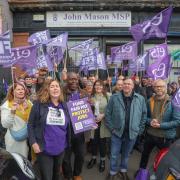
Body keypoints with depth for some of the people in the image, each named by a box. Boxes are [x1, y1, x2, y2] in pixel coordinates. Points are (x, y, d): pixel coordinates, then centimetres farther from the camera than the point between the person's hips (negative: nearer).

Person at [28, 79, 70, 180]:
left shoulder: (64, 106, 2)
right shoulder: (39, 104, -10)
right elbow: (30, 124, -7)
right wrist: (33, 143, -13)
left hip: (60, 148, 4)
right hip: (44, 149, -4)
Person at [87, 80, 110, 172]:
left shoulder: (107, 96, -4)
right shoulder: (91, 96, 4)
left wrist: (103, 115, -16)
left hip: (103, 122, -2)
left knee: (102, 141, 8)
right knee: (94, 141, 12)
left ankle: (102, 160, 28)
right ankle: (93, 158, 34)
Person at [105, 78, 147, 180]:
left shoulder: (140, 99, -3)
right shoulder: (114, 97, -6)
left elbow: (144, 114, 5)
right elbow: (108, 113, -2)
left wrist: (140, 129, 2)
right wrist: (111, 128, -5)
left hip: (132, 132, 1)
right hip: (117, 131, -1)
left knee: (126, 154, 20)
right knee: (114, 154, 11)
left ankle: (123, 171, 42)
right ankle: (113, 172, 33)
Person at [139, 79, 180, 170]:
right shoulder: (150, 101, -3)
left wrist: (161, 125, -24)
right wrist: (150, 121, -16)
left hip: (166, 137, -4)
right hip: (150, 134, 4)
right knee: (145, 154, 24)